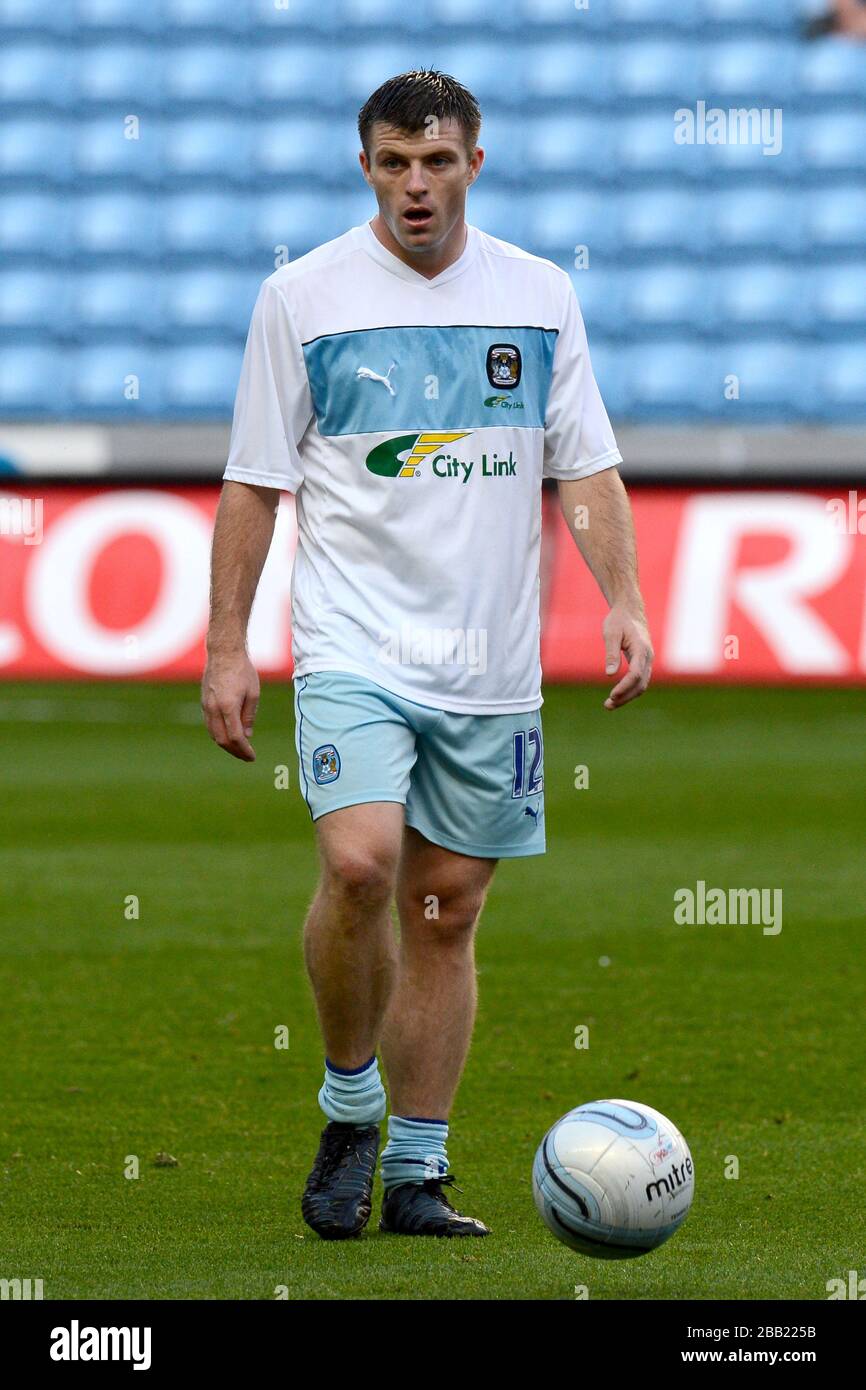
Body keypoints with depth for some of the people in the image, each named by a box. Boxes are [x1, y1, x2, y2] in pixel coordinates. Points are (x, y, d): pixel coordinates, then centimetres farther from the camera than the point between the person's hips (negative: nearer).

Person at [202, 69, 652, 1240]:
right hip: (354, 649, -3)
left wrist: (623, 601, -3)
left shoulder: (541, 296, 7)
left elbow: (586, 467, 11)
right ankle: (349, 1103, 1)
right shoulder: (302, 297, -1)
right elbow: (254, 483, 2)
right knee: (360, 867, -22)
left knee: (448, 911, 5)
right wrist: (225, 647, -2)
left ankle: (417, 1171, 13)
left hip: (491, 663, 3)